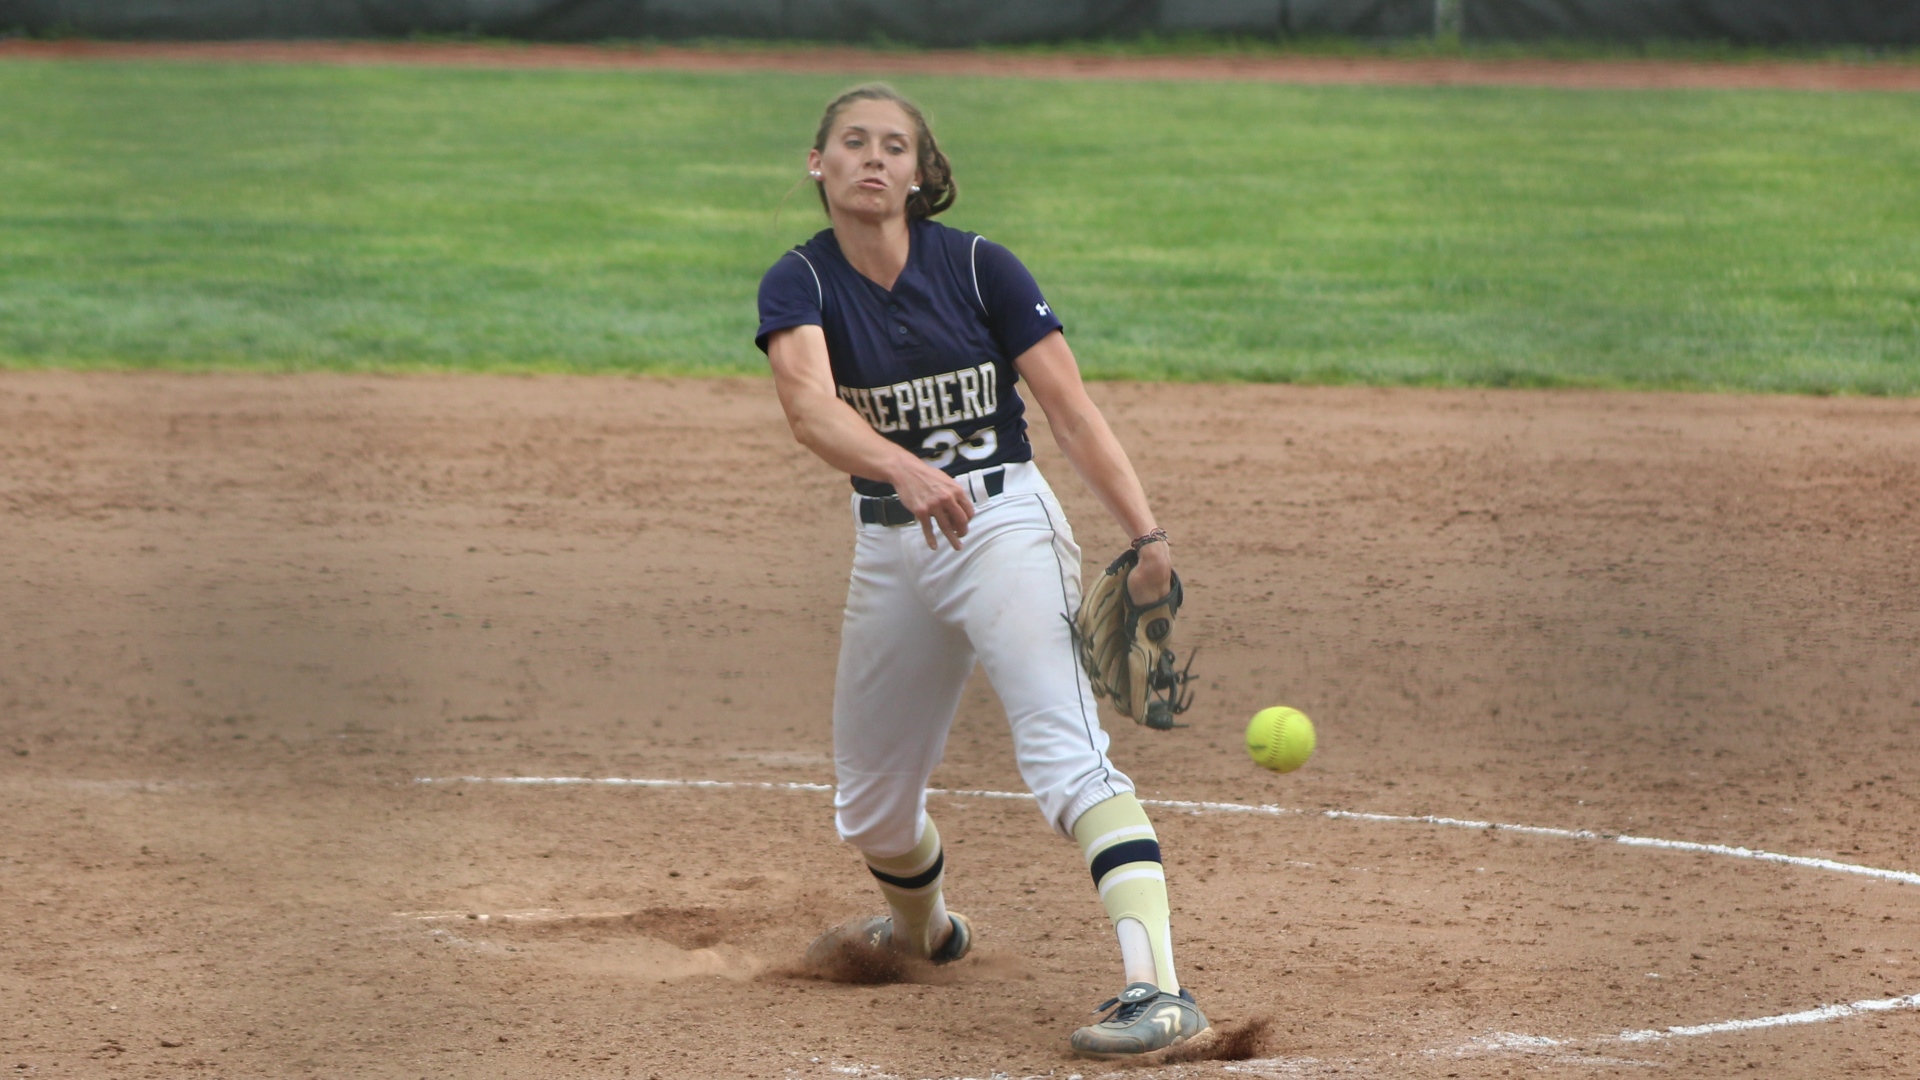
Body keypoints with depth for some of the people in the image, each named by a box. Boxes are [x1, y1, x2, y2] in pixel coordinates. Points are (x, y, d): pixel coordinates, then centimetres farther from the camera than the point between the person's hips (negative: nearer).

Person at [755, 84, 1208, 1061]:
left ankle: (1158, 987, -37)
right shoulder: (800, 284, -4)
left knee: (1065, 753, -24)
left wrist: (1145, 534, -20)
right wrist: (907, 470, -45)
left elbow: (1072, 412, -7)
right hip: (888, 545, 4)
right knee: (870, 802, 15)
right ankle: (923, 930, 49)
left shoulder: (978, 267, -6)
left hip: (1004, 522, -4)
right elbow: (810, 404, -26)